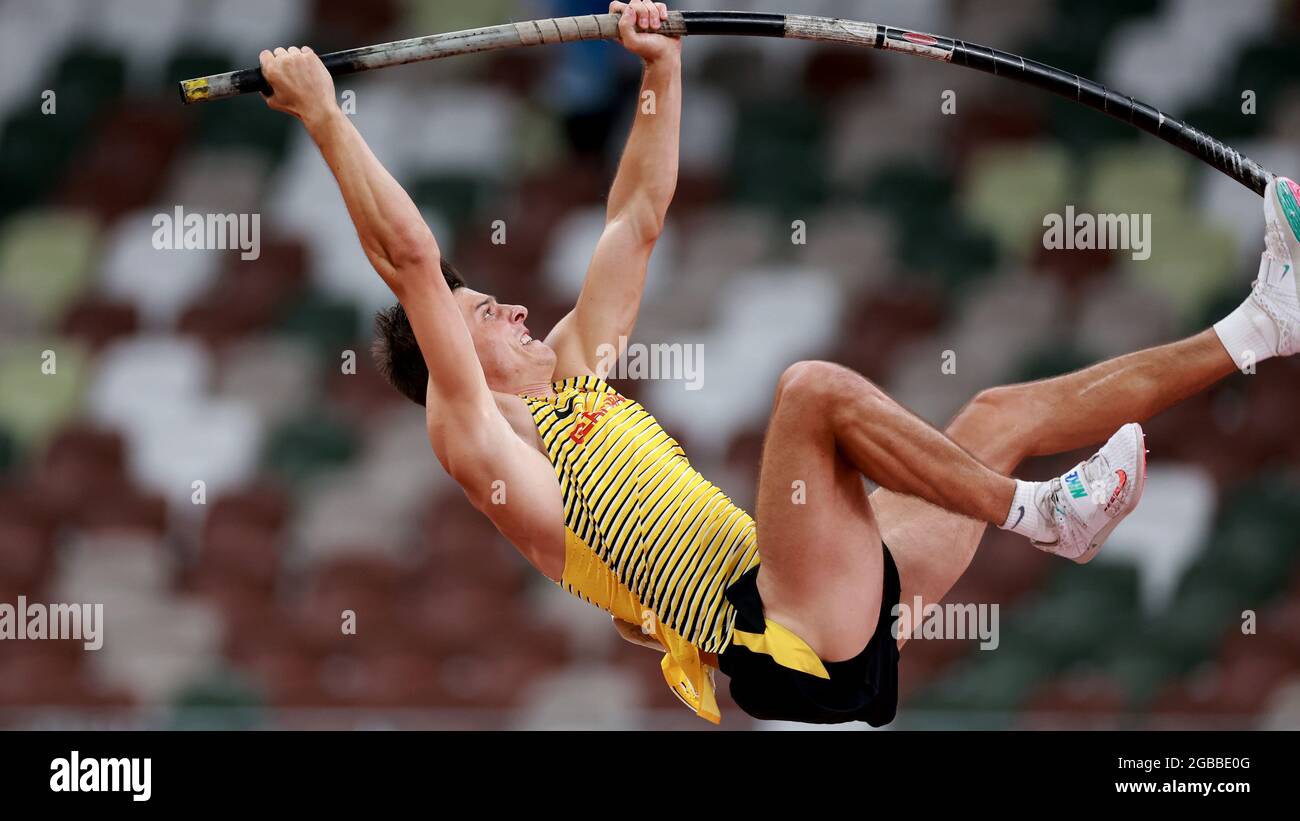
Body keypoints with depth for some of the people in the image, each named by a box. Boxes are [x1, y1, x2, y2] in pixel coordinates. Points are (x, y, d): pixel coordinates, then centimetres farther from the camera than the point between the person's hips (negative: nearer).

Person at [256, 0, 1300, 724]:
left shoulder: (571, 366, 24)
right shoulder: (480, 440, -1)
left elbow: (638, 216, 32)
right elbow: (408, 257, -11)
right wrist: (324, 117, -11)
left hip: (848, 620, 9)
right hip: (793, 652, -9)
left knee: (1001, 414, 15)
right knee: (814, 387, -27)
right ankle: (1041, 516, -18)